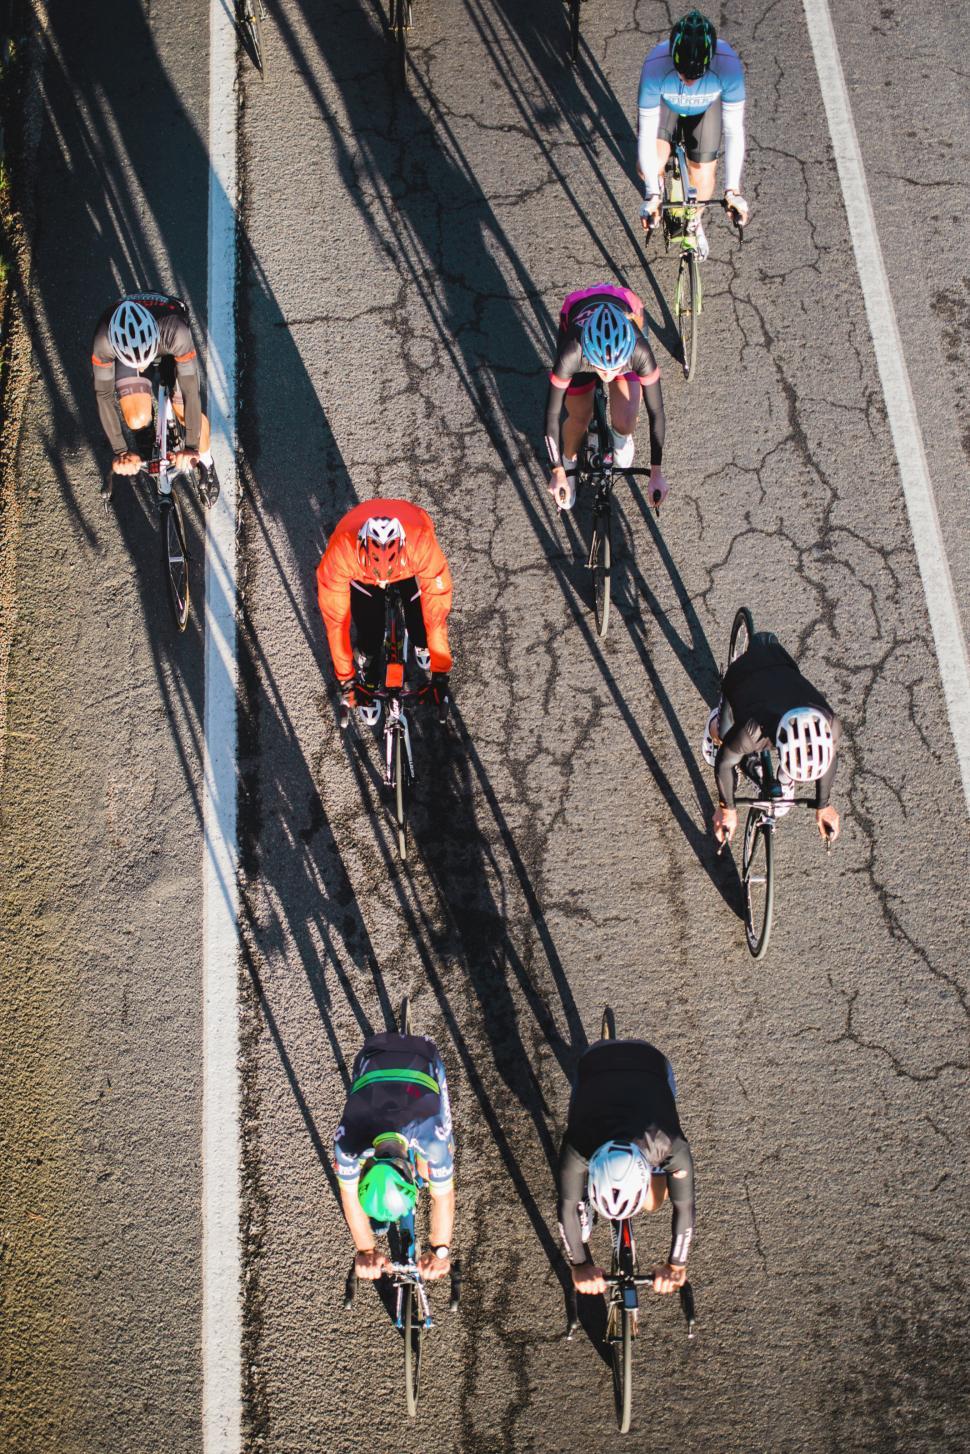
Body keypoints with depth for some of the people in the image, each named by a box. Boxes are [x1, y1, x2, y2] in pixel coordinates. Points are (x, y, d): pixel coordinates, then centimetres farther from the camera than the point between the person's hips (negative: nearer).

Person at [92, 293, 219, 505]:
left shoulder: (175, 332, -44)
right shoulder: (104, 338, -39)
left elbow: (191, 391, -37)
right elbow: (103, 394, -28)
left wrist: (191, 447, -34)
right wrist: (120, 451, -25)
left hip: (170, 349, 0)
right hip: (126, 348, 1)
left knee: (190, 416, -15)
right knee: (137, 420, -19)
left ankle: (206, 464, 17)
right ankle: (145, 439, 19)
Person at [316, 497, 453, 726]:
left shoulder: (422, 544, -45)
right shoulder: (340, 551, -43)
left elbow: (437, 611, -37)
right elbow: (336, 620, -34)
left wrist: (440, 674, -32)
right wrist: (344, 678, -28)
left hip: (410, 568, 0)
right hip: (361, 573, 0)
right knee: (370, 637, -13)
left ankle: (420, 645, 30)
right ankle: (368, 686, 19)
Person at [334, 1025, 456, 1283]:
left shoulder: (432, 1135, -41)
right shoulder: (348, 1138, -36)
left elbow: (444, 1196, -22)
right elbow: (349, 1196, -17)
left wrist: (440, 1250, -13)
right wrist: (366, 1249, -9)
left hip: (422, 1058, -1)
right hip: (372, 1059, 1)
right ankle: (376, 1216, 22)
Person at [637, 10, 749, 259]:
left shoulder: (729, 65, -40)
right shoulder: (655, 66, -41)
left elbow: (734, 131, -33)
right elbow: (647, 134, -35)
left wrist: (732, 189, -37)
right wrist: (653, 195, -37)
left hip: (706, 107, 1)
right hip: (665, 104, -1)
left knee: (703, 177, -1)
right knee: (649, 167, -22)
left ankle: (696, 222, 34)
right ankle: (657, 189, 16)